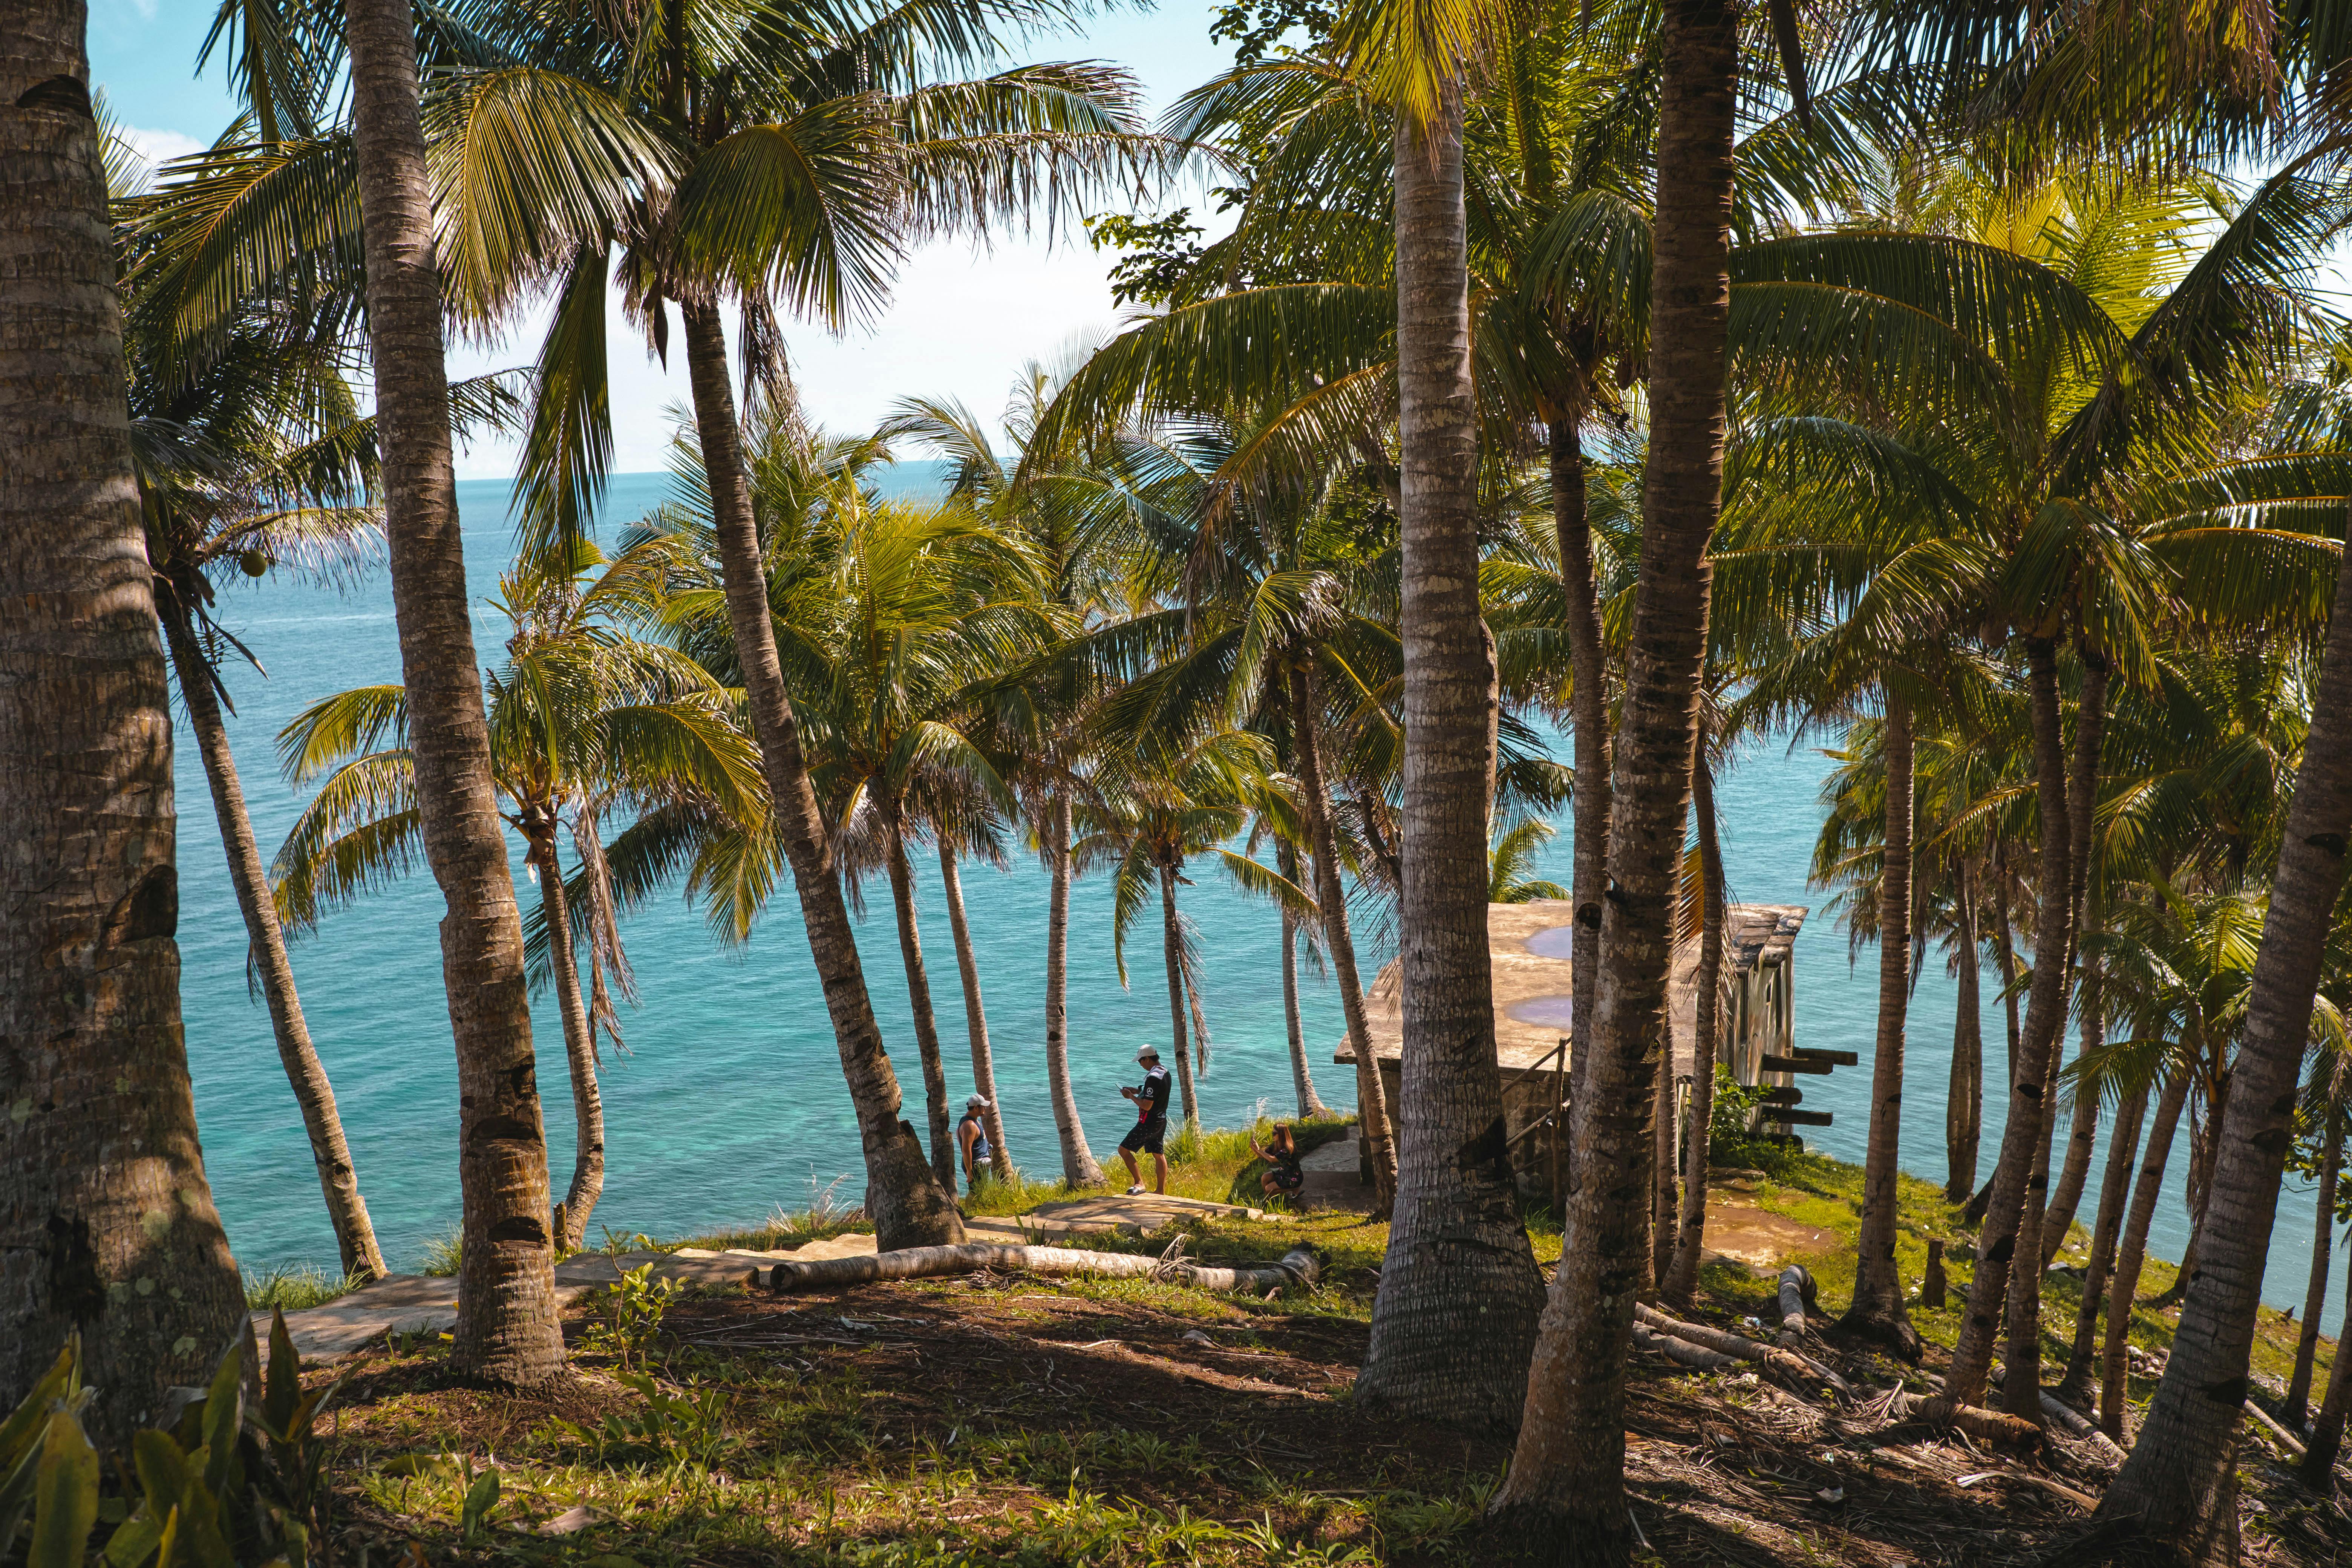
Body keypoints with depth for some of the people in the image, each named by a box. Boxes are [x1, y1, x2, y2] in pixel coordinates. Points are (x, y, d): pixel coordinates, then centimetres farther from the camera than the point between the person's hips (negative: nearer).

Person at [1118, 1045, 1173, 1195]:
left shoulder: (1153, 1078, -23)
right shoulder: (1165, 1073, 8)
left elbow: (1147, 1105, -24)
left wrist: (1131, 1096, -10)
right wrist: (1137, 1090, 12)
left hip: (1148, 1123, -10)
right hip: (1161, 1121, 10)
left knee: (1124, 1149, -4)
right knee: (1158, 1154, 15)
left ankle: (1139, 1183, -9)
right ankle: (1161, 1190, 19)